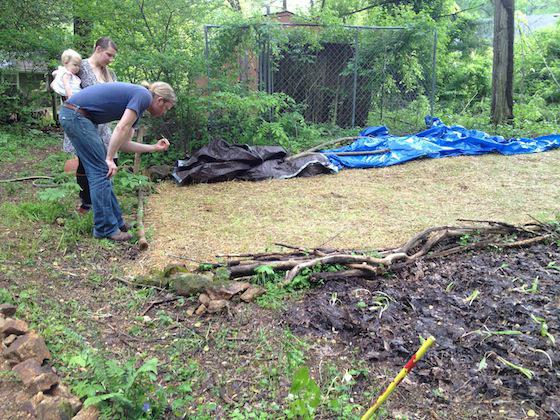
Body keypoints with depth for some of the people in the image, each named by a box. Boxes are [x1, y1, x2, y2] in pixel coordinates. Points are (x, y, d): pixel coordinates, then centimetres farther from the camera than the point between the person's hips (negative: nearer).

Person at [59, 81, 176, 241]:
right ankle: (106, 228, 2)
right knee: (101, 171, -5)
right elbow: (121, 128, -18)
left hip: (71, 115, 10)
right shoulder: (144, 95, -7)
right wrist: (109, 159, -16)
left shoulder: (135, 99, 19)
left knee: (101, 170, 12)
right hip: (76, 115, -10)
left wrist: (154, 147, 23)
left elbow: (123, 143, 18)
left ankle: (115, 221, 19)